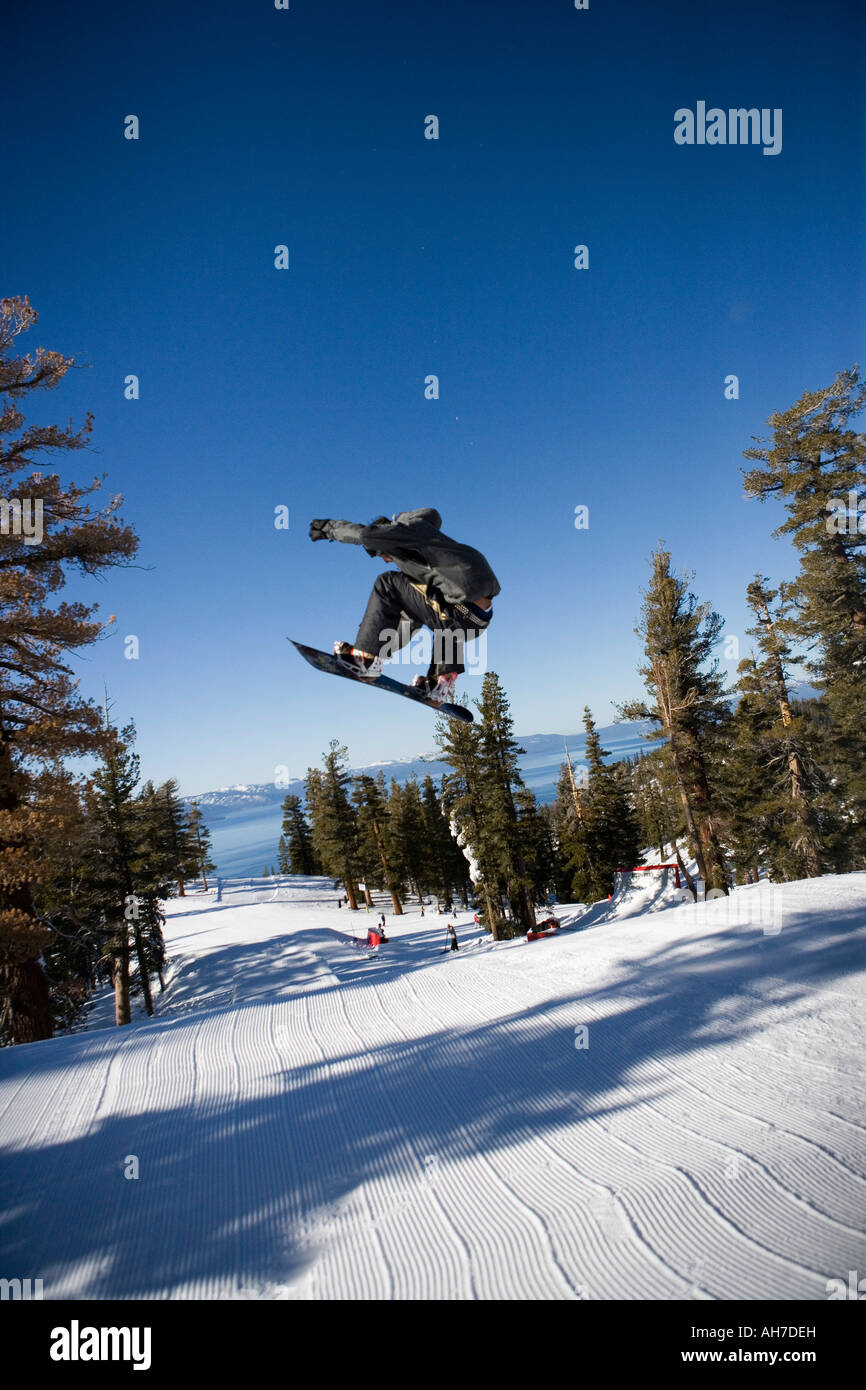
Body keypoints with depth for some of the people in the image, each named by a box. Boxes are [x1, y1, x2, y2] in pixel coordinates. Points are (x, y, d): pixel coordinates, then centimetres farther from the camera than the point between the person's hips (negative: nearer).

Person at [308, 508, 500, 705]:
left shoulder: (412, 527, -1)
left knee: (388, 584, -4)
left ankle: (367, 659, -3)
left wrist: (329, 528, 4)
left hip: (463, 613, -10)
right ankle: (443, 682, 32)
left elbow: (365, 535, -10)